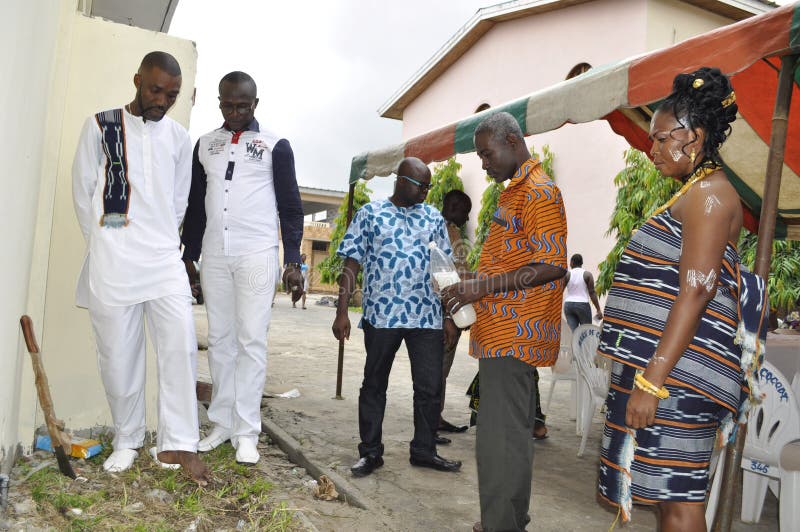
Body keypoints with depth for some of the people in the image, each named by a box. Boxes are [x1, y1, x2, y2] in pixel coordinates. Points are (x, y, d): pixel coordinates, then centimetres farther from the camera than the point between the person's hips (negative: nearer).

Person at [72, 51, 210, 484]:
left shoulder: (179, 137, 12)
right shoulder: (100, 126, 5)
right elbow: (83, 192, 4)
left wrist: (162, 245, 8)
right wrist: (103, 250, 2)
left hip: (164, 258, 2)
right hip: (112, 262, -2)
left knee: (180, 343, -9)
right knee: (119, 354, 2)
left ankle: (176, 444, -2)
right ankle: (126, 441, 19)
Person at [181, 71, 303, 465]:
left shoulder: (275, 145, 3)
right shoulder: (205, 144, 14)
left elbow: (291, 206, 1)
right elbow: (195, 203, 17)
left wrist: (293, 260, -7)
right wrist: (188, 254, 13)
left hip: (257, 254, -4)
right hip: (214, 255, 4)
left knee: (251, 341, -5)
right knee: (220, 340, 7)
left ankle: (246, 432, 1)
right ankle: (223, 423, 16)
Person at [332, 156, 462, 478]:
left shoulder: (433, 218, 11)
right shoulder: (370, 213, 3)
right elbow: (351, 265, 0)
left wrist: (450, 317, 7)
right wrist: (342, 311, -8)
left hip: (428, 317, 3)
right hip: (381, 315, -2)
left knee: (430, 387, 6)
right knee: (374, 385, 9)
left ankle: (424, 451, 23)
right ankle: (370, 452, 23)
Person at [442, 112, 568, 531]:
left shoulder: (539, 192, -11)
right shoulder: (514, 190, 20)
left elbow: (552, 266, -20)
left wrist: (482, 286, -20)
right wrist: (474, 289, 13)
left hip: (513, 337, -10)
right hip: (503, 334, 10)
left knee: (499, 438, -6)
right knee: (513, 431, 18)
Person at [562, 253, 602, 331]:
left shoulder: (567, 274, 1)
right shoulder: (587, 275, -2)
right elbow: (592, 293, -6)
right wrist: (598, 310, -4)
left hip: (568, 305, 2)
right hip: (583, 305, -2)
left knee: (572, 332, 0)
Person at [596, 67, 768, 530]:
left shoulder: (709, 193, -9)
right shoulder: (696, 193, 21)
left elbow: (695, 291, -20)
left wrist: (652, 381, -23)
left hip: (678, 371, -10)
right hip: (663, 366, 10)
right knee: (668, 493, 15)